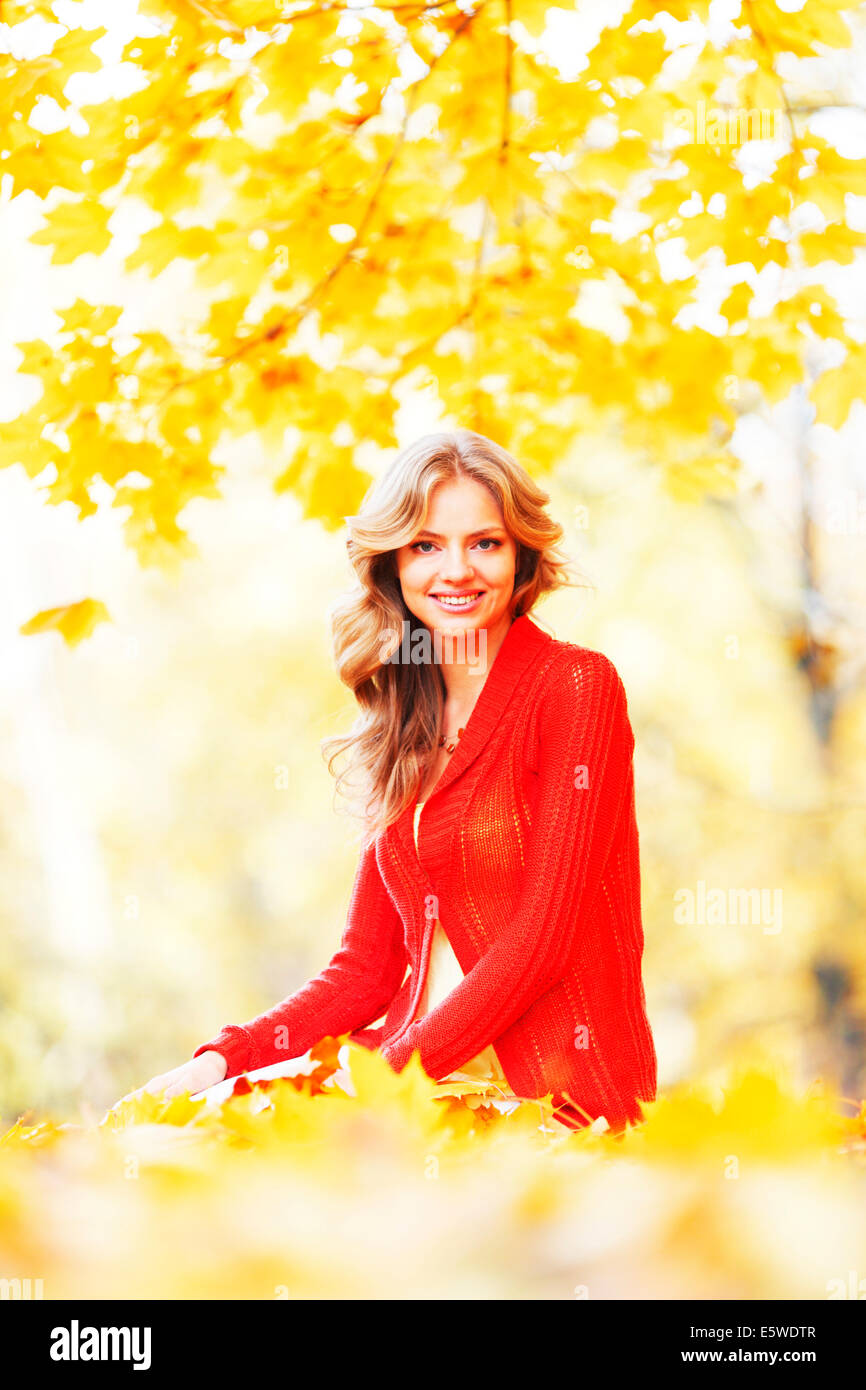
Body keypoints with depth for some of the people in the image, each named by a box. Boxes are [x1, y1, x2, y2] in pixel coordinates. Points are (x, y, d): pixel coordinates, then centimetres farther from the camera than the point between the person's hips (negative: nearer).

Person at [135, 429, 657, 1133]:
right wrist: (226, 1056, -2)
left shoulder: (575, 684, -5)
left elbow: (544, 936, -12)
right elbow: (365, 968, 13)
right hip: (419, 1090, 6)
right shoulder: (404, 726, 14)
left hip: (555, 1094, -6)